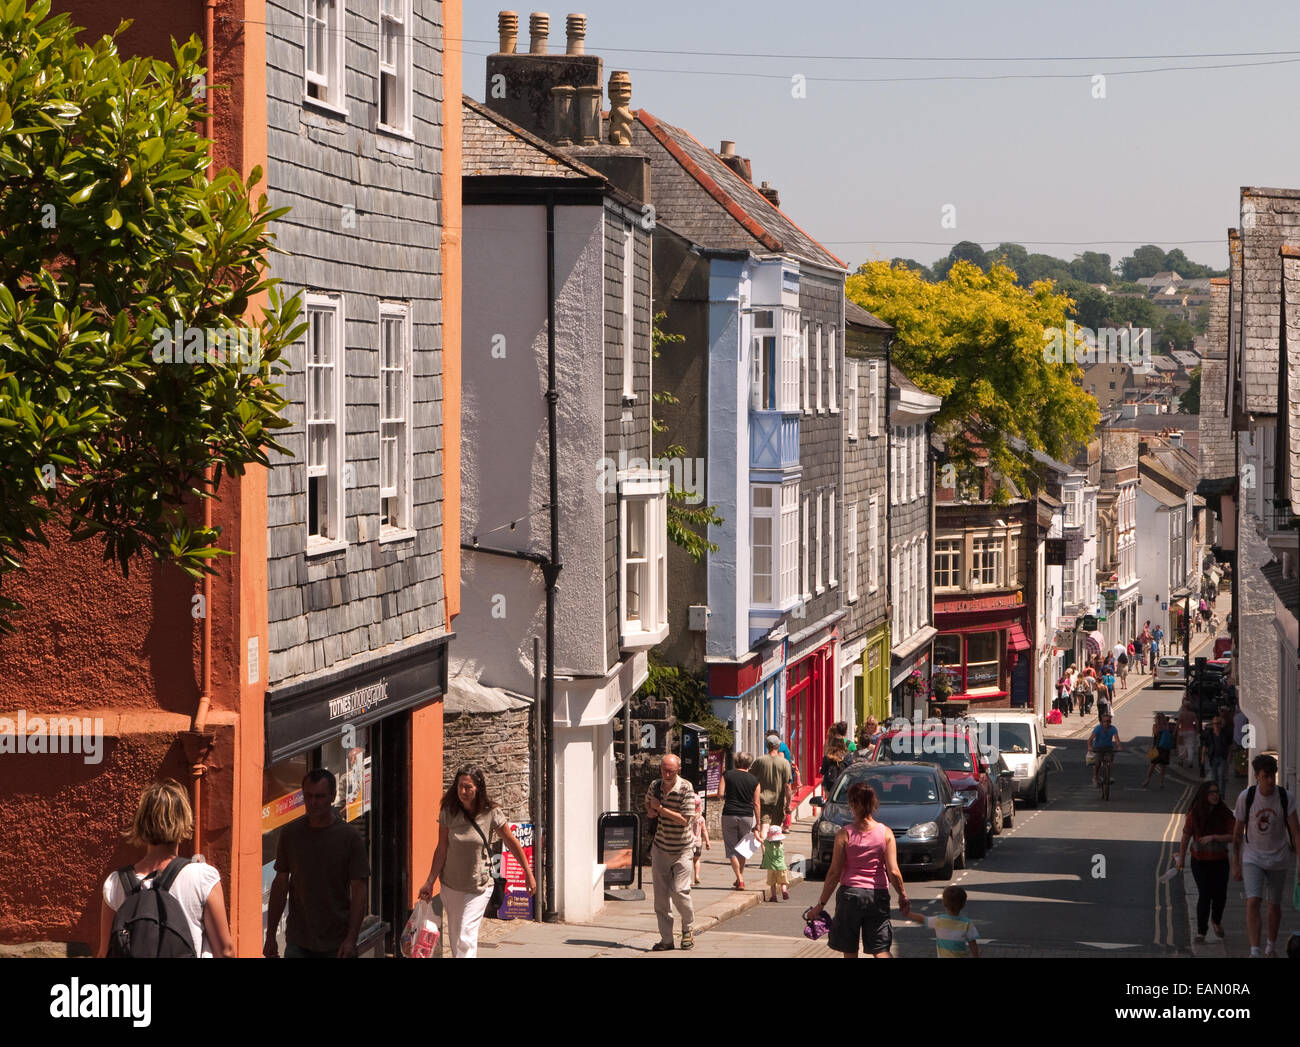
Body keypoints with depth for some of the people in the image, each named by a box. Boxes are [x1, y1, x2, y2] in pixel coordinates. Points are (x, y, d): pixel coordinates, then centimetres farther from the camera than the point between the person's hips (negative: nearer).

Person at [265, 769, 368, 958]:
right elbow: (280, 884, 10)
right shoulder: (290, 833, 5)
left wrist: (351, 939, -15)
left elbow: (358, 891, -5)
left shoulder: (349, 837, -4)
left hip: (336, 945, -2)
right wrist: (270, 936, 8)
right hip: (297, 941, 2)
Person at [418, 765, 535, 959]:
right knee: (454, 936, 12)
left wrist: (528, 873, 6)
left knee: (466, 936, -14)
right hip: (451, 885, 3)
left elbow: (512, 843, 0)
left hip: (479, 886, -3)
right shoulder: (448, 812, -7)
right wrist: (430, 882, -6)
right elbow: (441, 850, -3)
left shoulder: (491, 814, -11)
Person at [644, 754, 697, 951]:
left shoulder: (685, 789, -14)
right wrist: (650, 810, 3)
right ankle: (666, 938, 9)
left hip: (681, 849, -5)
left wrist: (661, 808, -18)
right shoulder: (655, 786, 3)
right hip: (660, 848, 5)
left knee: (679, 891, -10)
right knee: (660, 895, 2)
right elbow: (648, 801, 26)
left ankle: (688, 929, 15)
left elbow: (684, 820, -20)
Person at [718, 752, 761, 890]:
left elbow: (720, 793, -9)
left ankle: (740, 879, -6)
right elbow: (756, 803, 1)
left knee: (732, 848, 4)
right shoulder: (754, 780, 2)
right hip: (747, 816, 2)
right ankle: (740, 877, 24)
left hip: (729, 815, -2)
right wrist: (758, 823, 6)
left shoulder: (728, 775, 0)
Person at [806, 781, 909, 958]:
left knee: (850, 952, 10)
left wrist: (821, 904, 1)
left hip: (849, 893, -1)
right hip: (878, 895, 1)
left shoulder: (844, 834, -7)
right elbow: (893, 872, -7)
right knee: (881, 950, 3)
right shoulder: (885, 833, -4)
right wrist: (903, 896, 8)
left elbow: (834, 873, -6)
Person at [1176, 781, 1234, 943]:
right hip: (1200, 861, -1)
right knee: (1204, 894, -8)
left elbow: (1232, 836, -9)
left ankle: (1216, 920, 36)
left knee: (1220, 894, 4)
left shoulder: (1224, 814, -6)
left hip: (1220, 861, 1)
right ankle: (1201, 931, 2)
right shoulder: (1194, 814, -7)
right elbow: (1186, 836, 2)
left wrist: (1214, 837, -23)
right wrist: (1181, 858, 7)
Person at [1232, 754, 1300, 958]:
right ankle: (1254, 951, -21)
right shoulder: (1246, 797, -10)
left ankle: (1272, 945, 35)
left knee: (1274, 905, 12)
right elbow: (1238, 832, 1)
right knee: (1252, 901, -18)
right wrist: (1236, 863, 4)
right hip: (1252, 858, -1)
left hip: (1277, 860, 1)